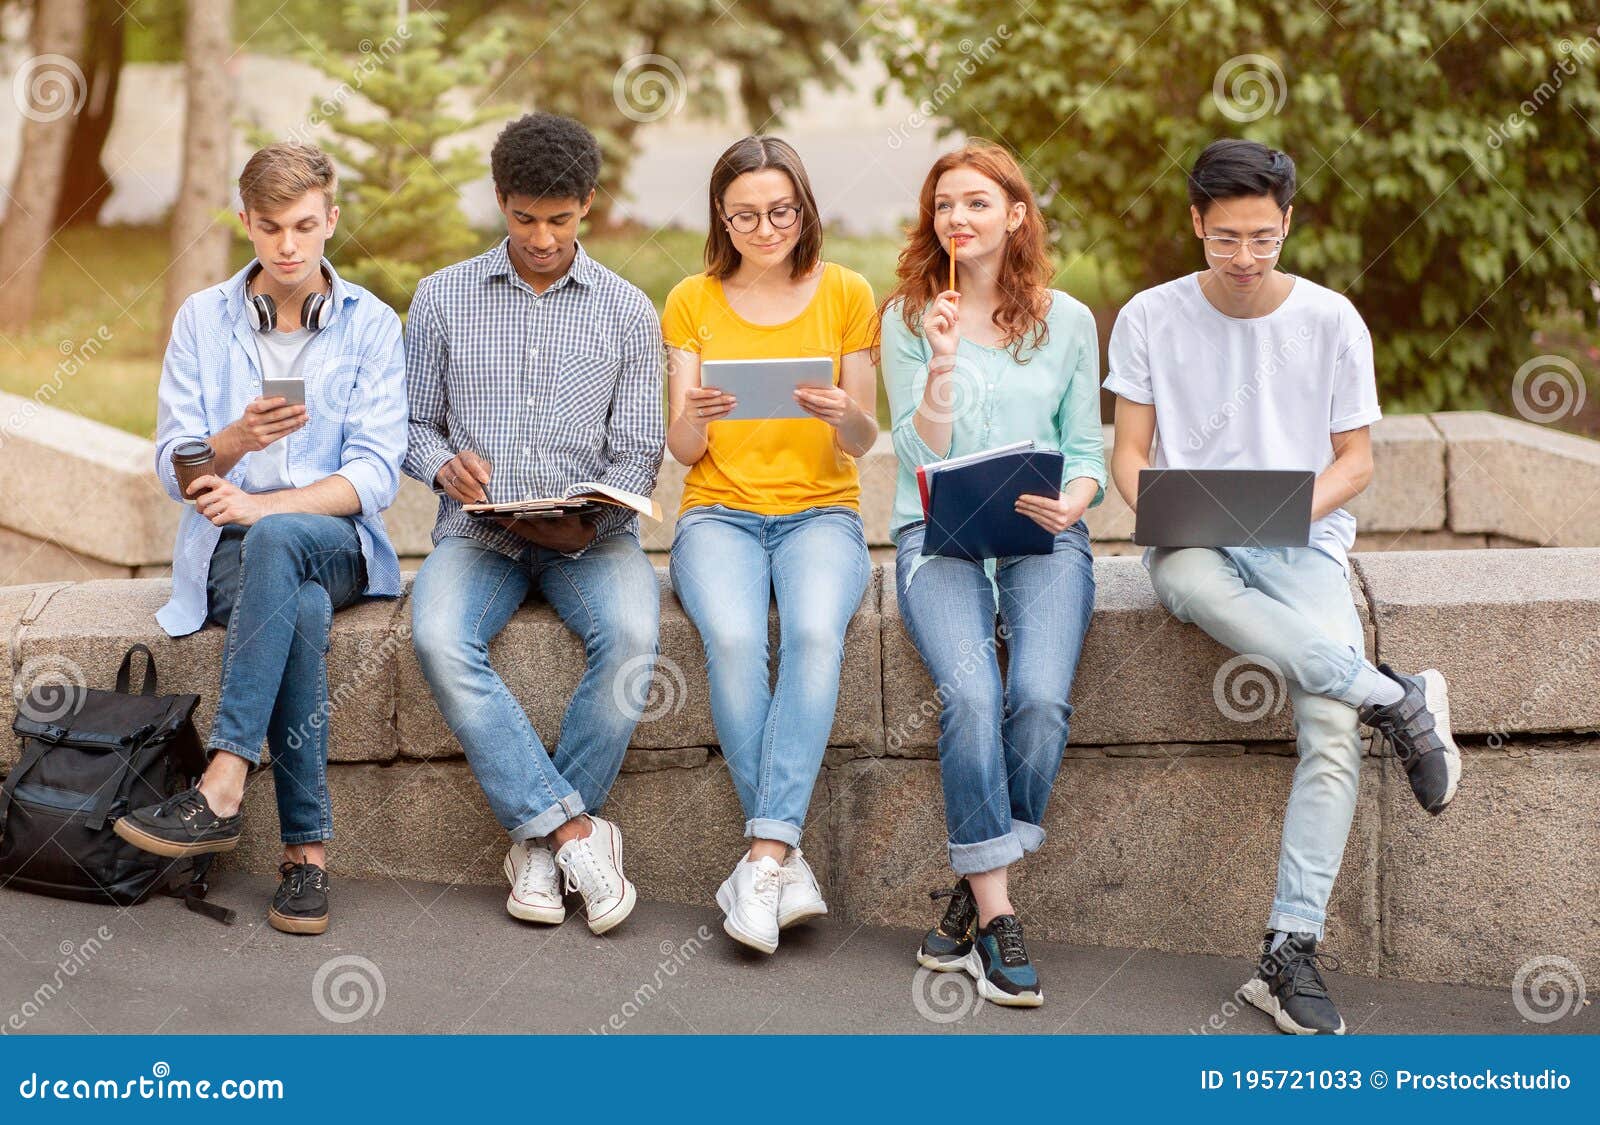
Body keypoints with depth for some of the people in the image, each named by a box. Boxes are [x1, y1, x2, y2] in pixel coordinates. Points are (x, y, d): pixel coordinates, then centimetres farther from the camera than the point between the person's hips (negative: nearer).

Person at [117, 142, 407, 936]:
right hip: (227, 552, 1)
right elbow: (176, 470, 2)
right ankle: (307, 848, -34)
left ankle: (222, 787, -42)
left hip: (335, 545, -1)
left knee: (279, 538, -37)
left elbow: (375, 475, -5)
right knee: (300, 611, -35)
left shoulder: (370, 325, 5)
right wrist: (238, 439, -21)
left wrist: (263, 505, -20)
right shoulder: (201, 319, 9)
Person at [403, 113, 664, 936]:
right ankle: (576, 831, -27)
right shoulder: (443, 298, 10)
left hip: (590, 535, 0)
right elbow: (413, 426, 14)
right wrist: (443, 463, -10)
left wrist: (587, 523, -15)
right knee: (439, 638, -32)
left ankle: (539, 839, -18)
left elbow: (636, 454, 5)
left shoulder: (627, 312, 8)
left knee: (631, 636, -33)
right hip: (478, 531, 1)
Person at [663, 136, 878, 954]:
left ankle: (765, 855, -36)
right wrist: (692, 417, -17)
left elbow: (864, 444, 6)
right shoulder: (692, 302, 9)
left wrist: (845, 416, -18)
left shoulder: (845, 295, 7)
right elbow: (682, 451, 6)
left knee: (815, 632, -34)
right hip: (720, 510, 0)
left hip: (820, 510, 0)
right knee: (733, 638, -33)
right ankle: (787, 863, -29)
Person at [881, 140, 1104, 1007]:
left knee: (1041, 697, -27)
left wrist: (1071, 501, -8)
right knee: (971, 695, -29)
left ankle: (975, 895, -11)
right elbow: (923, 455, 1)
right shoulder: (908, 319, 9)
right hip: (940, 533, -1)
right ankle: (995, 917, -21)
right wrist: (940, 366, -14)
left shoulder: (1067, 321, 12)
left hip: (1042, 535, 1)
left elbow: (1086, 451, 13)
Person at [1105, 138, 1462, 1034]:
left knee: (1332, 730, -26)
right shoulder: (1151, 319, 4)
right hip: (1193, 544, 0)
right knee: (1192, 583, -40)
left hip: (1304, 545, 0)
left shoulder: (1331, 320, 3)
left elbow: (1356, 462, 6)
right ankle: (1398, 700, -26)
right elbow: (1130, 453, 7)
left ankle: (1290, 952, -24)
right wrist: (1158, 506, -16)